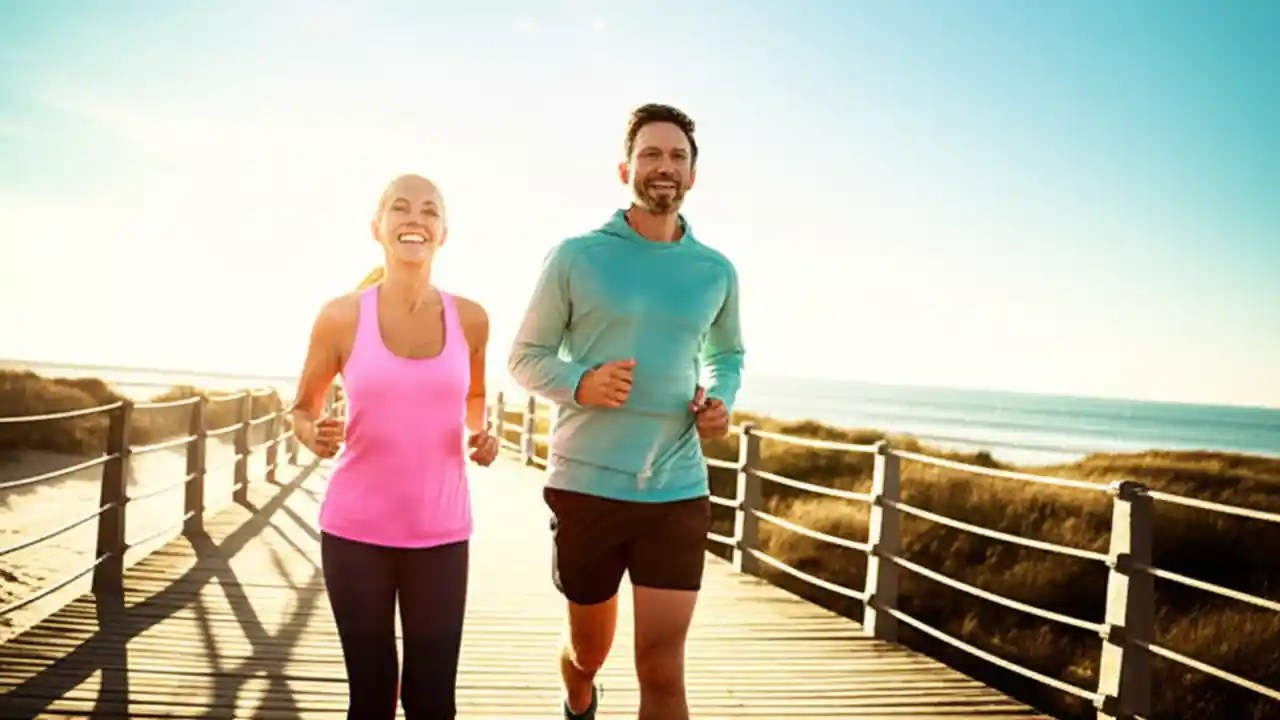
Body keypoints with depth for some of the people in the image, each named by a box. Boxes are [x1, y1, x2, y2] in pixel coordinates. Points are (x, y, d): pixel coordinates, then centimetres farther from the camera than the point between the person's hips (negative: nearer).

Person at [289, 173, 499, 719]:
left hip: (440, 533, 1)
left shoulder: (470, 319, 0)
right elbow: (304, 408, 8)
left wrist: (480, 435, -2)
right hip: (355, 531, -1)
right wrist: (314, 435, -14)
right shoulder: (342, 316, -5)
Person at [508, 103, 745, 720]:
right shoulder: (575, 257, -4)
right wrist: (580, 385, -20)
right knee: (590, 652, 19)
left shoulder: (717, 272, 5)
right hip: (585, 485, -1)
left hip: (677, 492, 1)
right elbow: (525, 357, 0)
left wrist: (720, 401, 0)